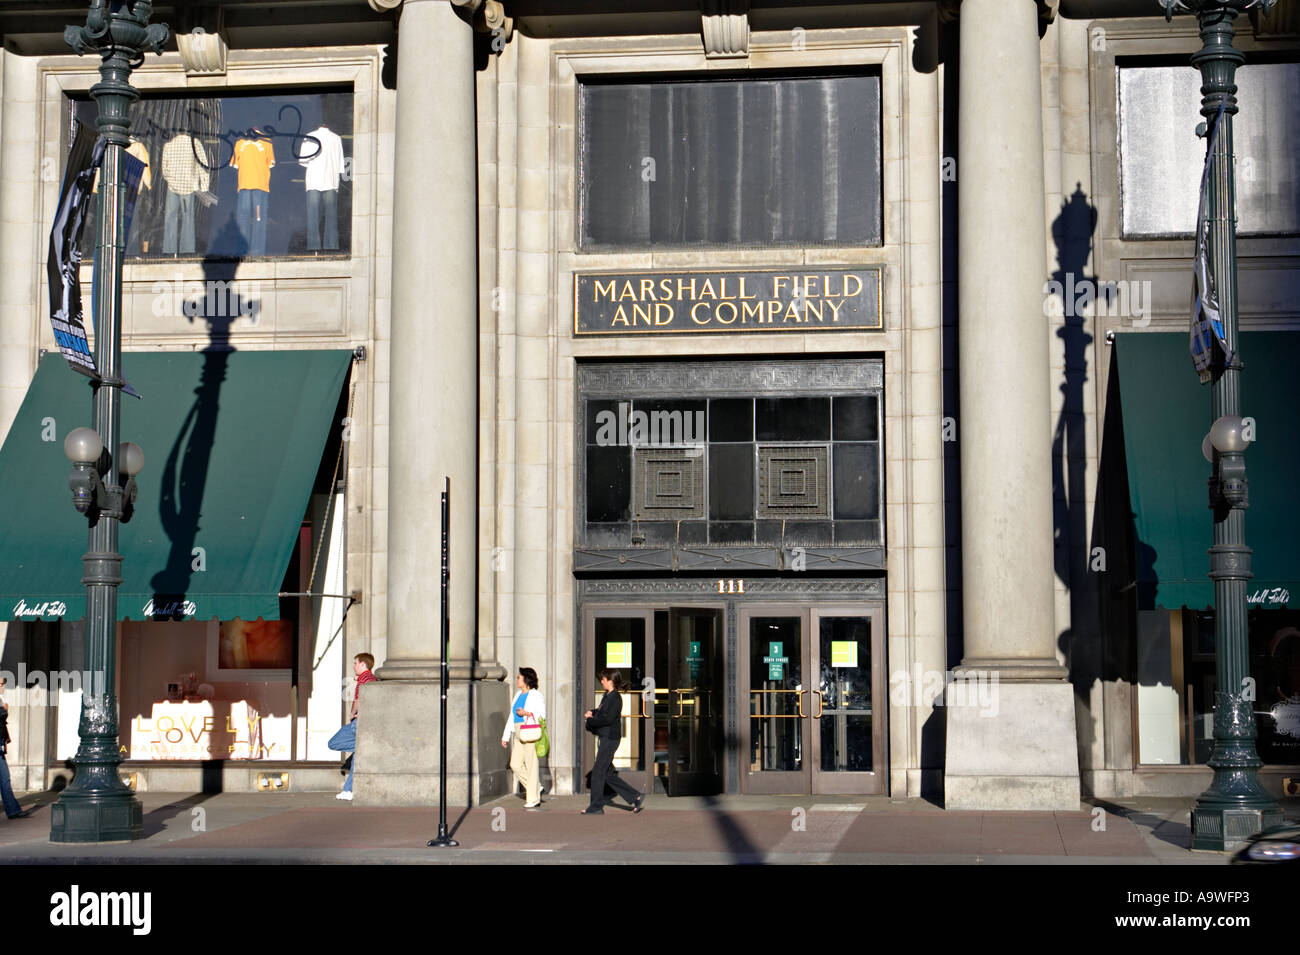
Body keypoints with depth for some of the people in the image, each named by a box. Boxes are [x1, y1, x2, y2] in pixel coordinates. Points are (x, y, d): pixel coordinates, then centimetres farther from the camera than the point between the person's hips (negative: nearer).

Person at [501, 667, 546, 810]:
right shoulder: (518, 696, 18)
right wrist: (506, 736, 19)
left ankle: (533, 798, -1)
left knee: (532, 765, -6)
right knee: (515, 764, 3)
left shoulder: (536, 696, -5)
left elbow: (541, 715, -9)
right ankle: (536, 788, 17)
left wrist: (527, 713, -21)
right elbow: (512, 717, 21)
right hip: (519, 735, 8)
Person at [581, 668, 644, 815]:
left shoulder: (615, 698, -14)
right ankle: (635, 798, 14)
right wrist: (592, 712, 4)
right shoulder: (607, 696, 15)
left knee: (598, 772, -5)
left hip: (610, 738, -10)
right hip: (604, 738, 10)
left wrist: (591, 721, -12)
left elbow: (608, 718, -22)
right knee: (608, 774, 11)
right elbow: (601, 712, 24)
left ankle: (596, 807, 1)